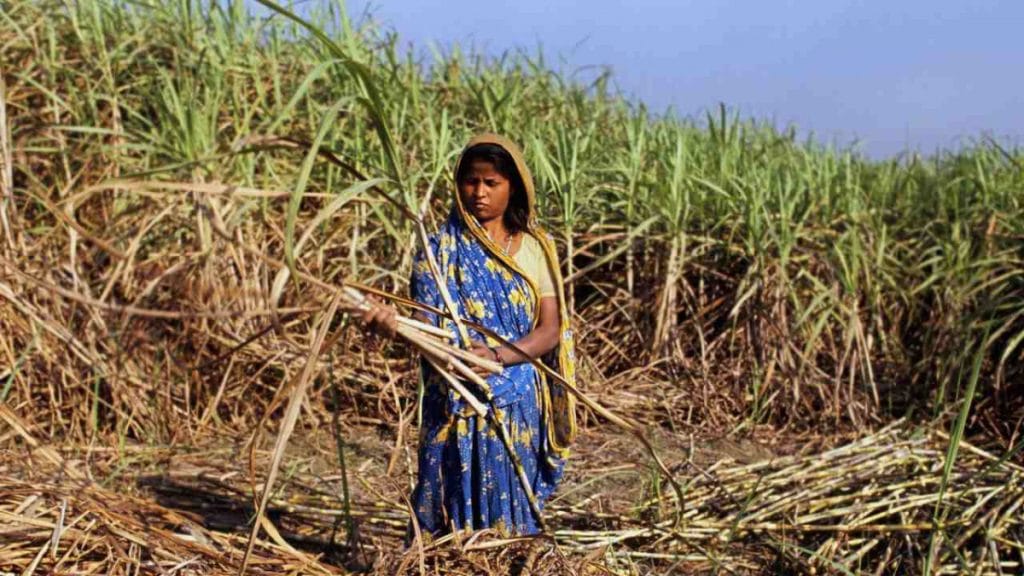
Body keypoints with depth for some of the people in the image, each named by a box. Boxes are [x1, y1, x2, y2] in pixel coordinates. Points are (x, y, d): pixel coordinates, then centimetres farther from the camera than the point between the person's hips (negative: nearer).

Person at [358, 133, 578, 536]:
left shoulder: (536, 248, 7)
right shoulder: (442, 249, 1)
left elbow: (550, 330, -2)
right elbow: (426, 324, -11)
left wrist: (498, 355, -20)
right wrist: (393, 325, -34)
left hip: (522, 402, 2)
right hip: (459, 403, -2)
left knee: (515, 509, 7)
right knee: (462, 508, -3)